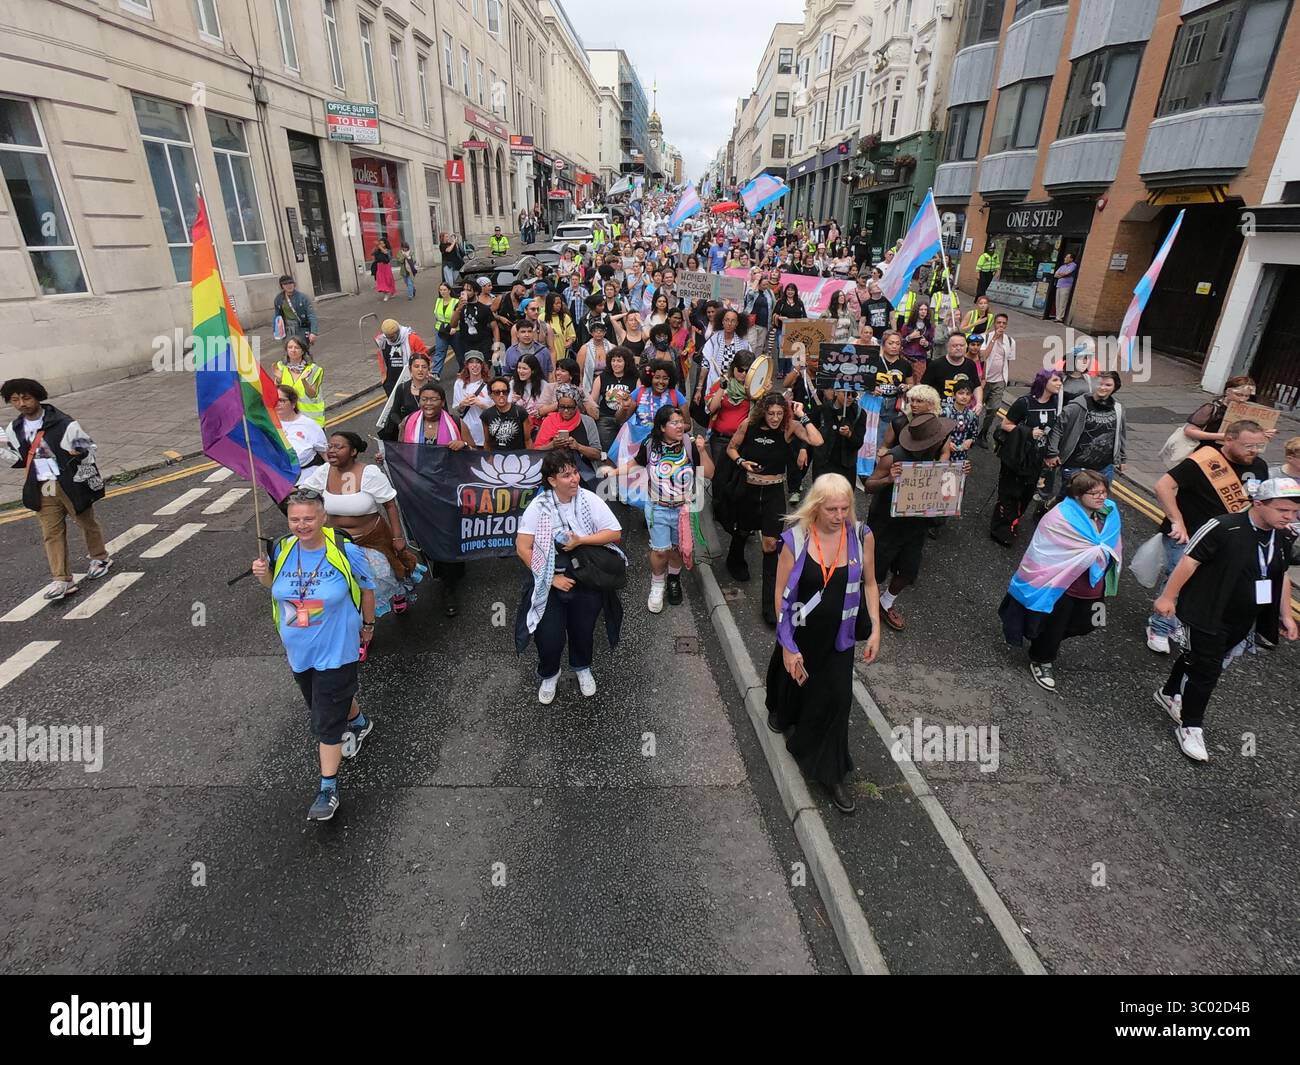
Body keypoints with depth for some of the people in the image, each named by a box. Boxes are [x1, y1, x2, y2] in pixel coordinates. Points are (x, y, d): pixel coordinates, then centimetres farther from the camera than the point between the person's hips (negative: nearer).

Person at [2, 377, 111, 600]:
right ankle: (63, 580, 1)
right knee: (51, 533, 1)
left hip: (70, 484, -4)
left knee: (87, 522, 15)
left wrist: (79, 454, -28)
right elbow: (20, 459, 17)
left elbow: (89, 447, -7)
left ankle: (100, 559, 38)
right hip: (42, 489, 4)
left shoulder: (64, 424, -12)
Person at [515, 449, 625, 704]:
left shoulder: (589, 500, -8)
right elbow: (522, 547, -12)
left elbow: (615, 533, -7)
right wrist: (552, 577, -15)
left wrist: (581, 540, -20)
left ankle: (582, 668, 47)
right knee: (550, 636, -3)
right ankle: (549, 675, 31)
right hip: (550, 581, -1)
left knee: (583, 630, 14)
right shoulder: (538, 506, -11)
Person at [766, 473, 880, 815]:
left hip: (838, 637, 1)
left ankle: (831, 774, 22)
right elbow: (781, 593, -14)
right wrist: (787, 645, -13)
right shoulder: (796, 539, -20)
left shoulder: (861, 536, -13)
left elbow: (869, 583, 2)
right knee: (792, 680, 24)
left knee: (836, 700, 2)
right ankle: (781, 712, 60)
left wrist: (875, 629, -4)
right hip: (800, 634, -1)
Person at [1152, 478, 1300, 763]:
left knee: (1198, 658, 22)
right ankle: (1190, 727, 12)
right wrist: (1168, 597, -16)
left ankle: (1169, 694, 43)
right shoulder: (1224, 528, -23)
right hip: (1208, 616, -7)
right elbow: (1189, 561, -19)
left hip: (1244, 621, 7)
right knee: (1207, 671, -3)